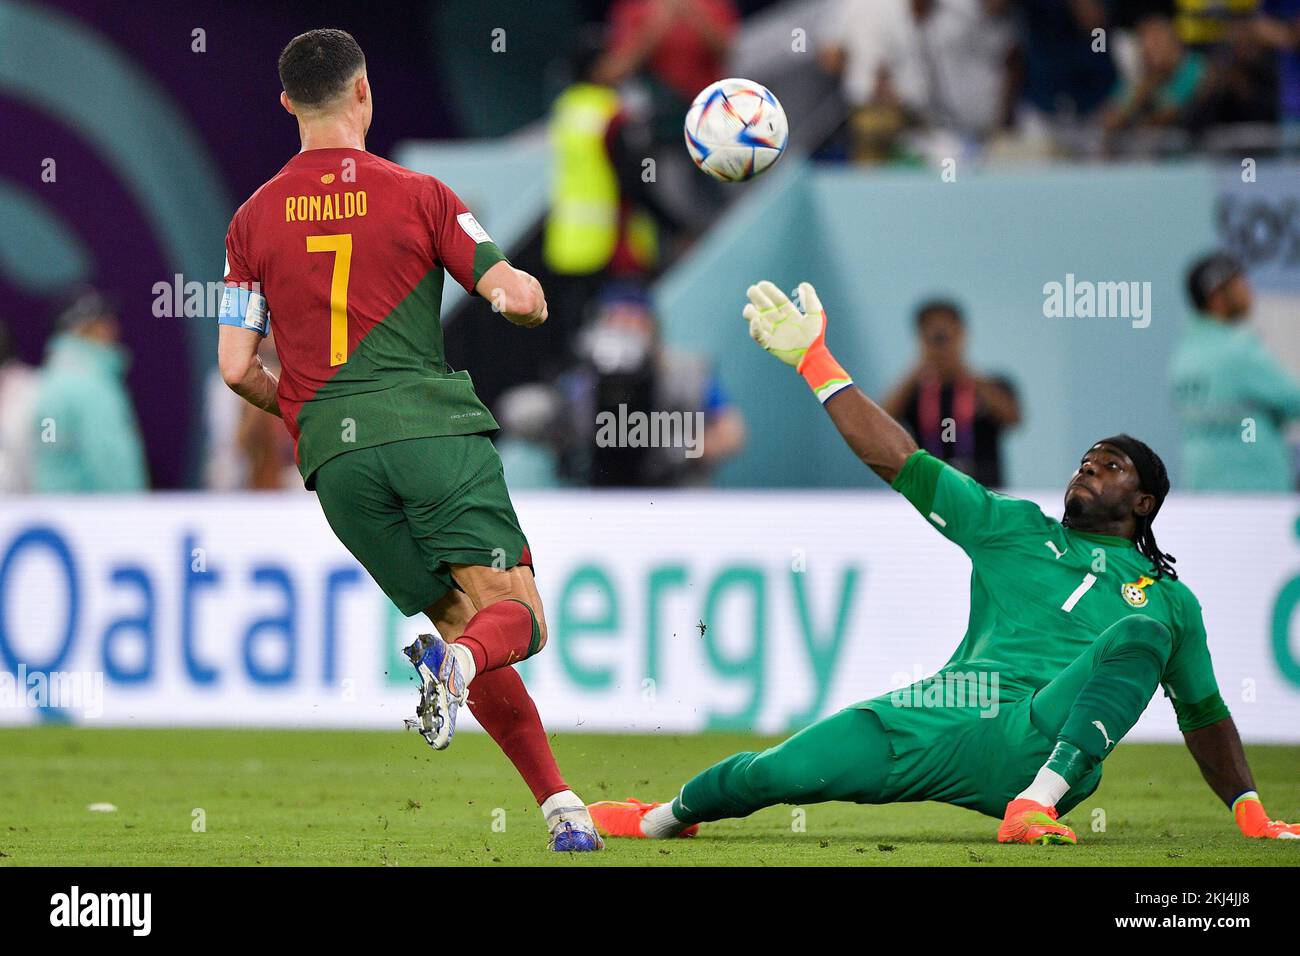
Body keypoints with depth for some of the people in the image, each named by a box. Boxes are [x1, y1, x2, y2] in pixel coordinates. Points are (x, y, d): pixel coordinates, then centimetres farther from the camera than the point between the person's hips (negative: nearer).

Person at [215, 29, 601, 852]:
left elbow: (238, 368, 8)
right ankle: (457, 662, -38)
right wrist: (532, 303, 22)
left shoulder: (255, 219, 10)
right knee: (517, 619, -2)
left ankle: (560, 804, 0)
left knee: (463, 623, 11)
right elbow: (515, 296, -2)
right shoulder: (417, 196, 2)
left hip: (335, 458, 3)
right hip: (435, 427, -3)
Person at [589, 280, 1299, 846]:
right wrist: (812, 359, 10)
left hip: (1045, 745, -1)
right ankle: (663, 819, 15)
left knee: (1139, 634, -27)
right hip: (949, 718, 2)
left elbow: (1203, 712, 28)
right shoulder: (1016, 531, 22)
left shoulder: (1168, 599, 22)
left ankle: (1036, 805, -37)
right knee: (779, 772, -16)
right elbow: (900, 462, 16)